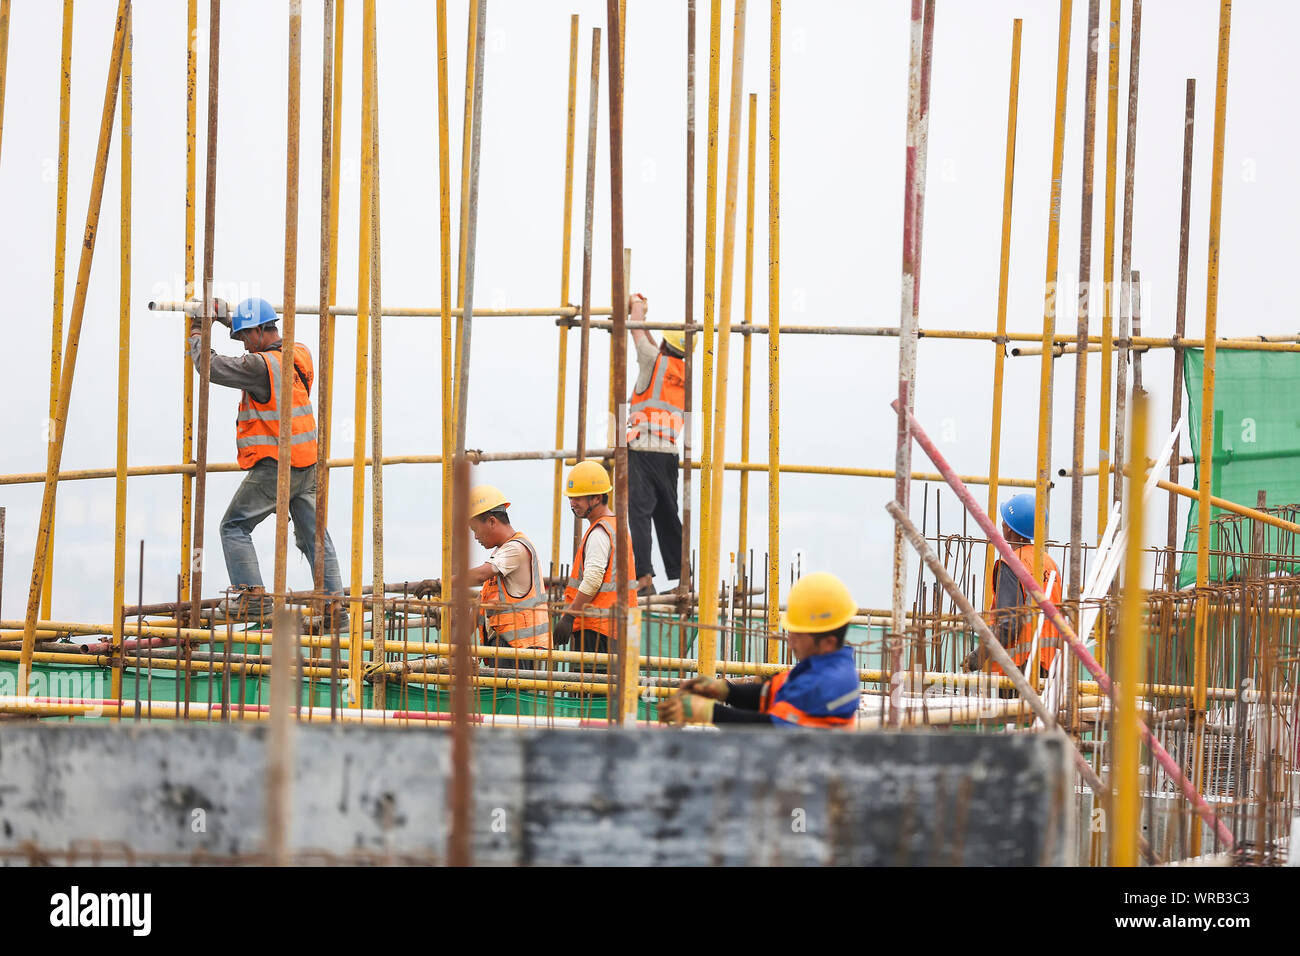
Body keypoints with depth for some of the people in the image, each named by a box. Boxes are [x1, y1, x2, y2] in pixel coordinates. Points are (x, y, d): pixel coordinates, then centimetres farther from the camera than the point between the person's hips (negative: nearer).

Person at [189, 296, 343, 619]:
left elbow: (211, 366, -12)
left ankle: (253, 596, -7)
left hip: (273, 468, -8)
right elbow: (270, 343, 27)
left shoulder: (261, 366, -18)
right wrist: (229, 318, 30)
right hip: (307, 466, 8)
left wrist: (196, 334, 6)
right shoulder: (301, 354, 6)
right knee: (313, 534, 10)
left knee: (234, 527, 3)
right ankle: (334, 604, 6)